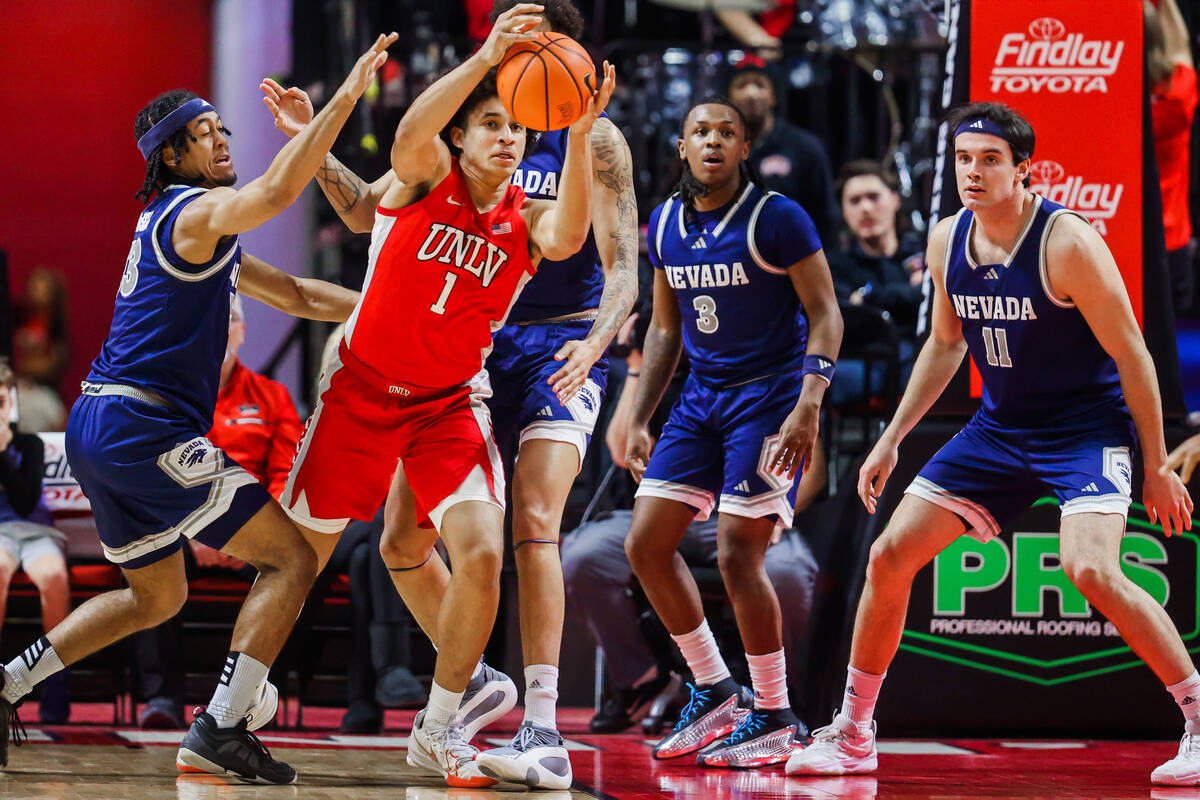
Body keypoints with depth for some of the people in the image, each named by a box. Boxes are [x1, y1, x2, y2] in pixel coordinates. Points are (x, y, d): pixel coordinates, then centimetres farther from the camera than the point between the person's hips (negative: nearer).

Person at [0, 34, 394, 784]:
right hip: (144, 429, -10)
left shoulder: (188, 228, 22)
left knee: (158, 596, 26)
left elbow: (294, 293, 27)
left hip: (99, 429, 10)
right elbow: (276, 191, -31)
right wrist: (346, 97, -33)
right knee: (292, 556, -6)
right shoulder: (195, 212, -9)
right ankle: (223, 726, -14)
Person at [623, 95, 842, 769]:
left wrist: (808, 407, -23)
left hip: (770, 397, -7)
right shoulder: (666, 225, 8)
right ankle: (714, 693, 15)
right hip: (702, 399, 7)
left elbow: (826, 316, -12)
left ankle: (776, 719, 0)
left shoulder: (777, 219, -12)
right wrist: (640, 420, 12)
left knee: (738, 555, -14)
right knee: (647, 544, 1)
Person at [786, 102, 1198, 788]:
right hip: (1000, 426, 7)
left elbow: (1132, 354, -15)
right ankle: (853, 736, 16)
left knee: (1090, 569, -30)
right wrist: (892, 439, 15)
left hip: (1087, 428, -7)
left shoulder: (1067, 242, -21)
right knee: (890, 557, 2)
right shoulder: (948, 242, -1)